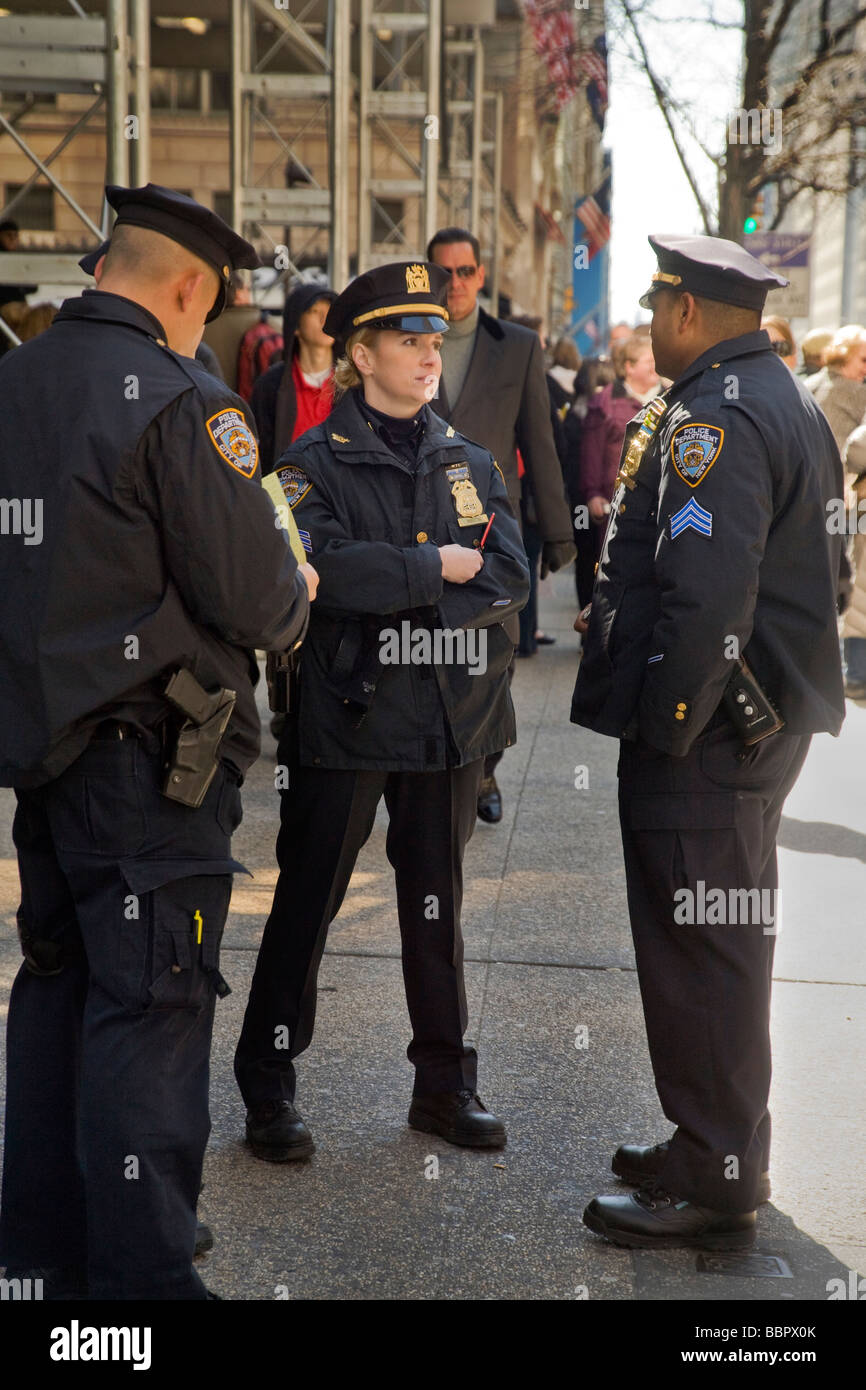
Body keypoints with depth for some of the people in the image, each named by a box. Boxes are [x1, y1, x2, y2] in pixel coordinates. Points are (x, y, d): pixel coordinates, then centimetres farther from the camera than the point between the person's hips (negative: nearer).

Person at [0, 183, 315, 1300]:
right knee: (150, 1010, -1)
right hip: (147, 759, -8)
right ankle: (139, 1271, 5)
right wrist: (295, 594, 6)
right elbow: (251, 596, -16)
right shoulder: (181, 402, -16)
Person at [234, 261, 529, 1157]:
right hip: (344, 715, -4)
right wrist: (437, 568, -12)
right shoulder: (316, 462, -3)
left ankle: (444, 1084, 25)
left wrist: (395, 604, -15)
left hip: (450, 716, 4)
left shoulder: (468, 462, 11)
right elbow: (324, 569, -21)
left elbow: (510, 579, -3)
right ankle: (268, 1089, 16)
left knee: (437, 905, 13)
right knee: (307, 900, 4)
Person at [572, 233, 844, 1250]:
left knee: (701, 957, -2)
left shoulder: (712, 421, -18)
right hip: (769, 718, 11)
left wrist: (665, 731, -19)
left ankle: (714, 1189, 8)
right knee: (727, 946, 19)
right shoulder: (785, 402, 16)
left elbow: (707, 600, -27)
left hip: (706, 740, -11)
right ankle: (719, 1150, 32)